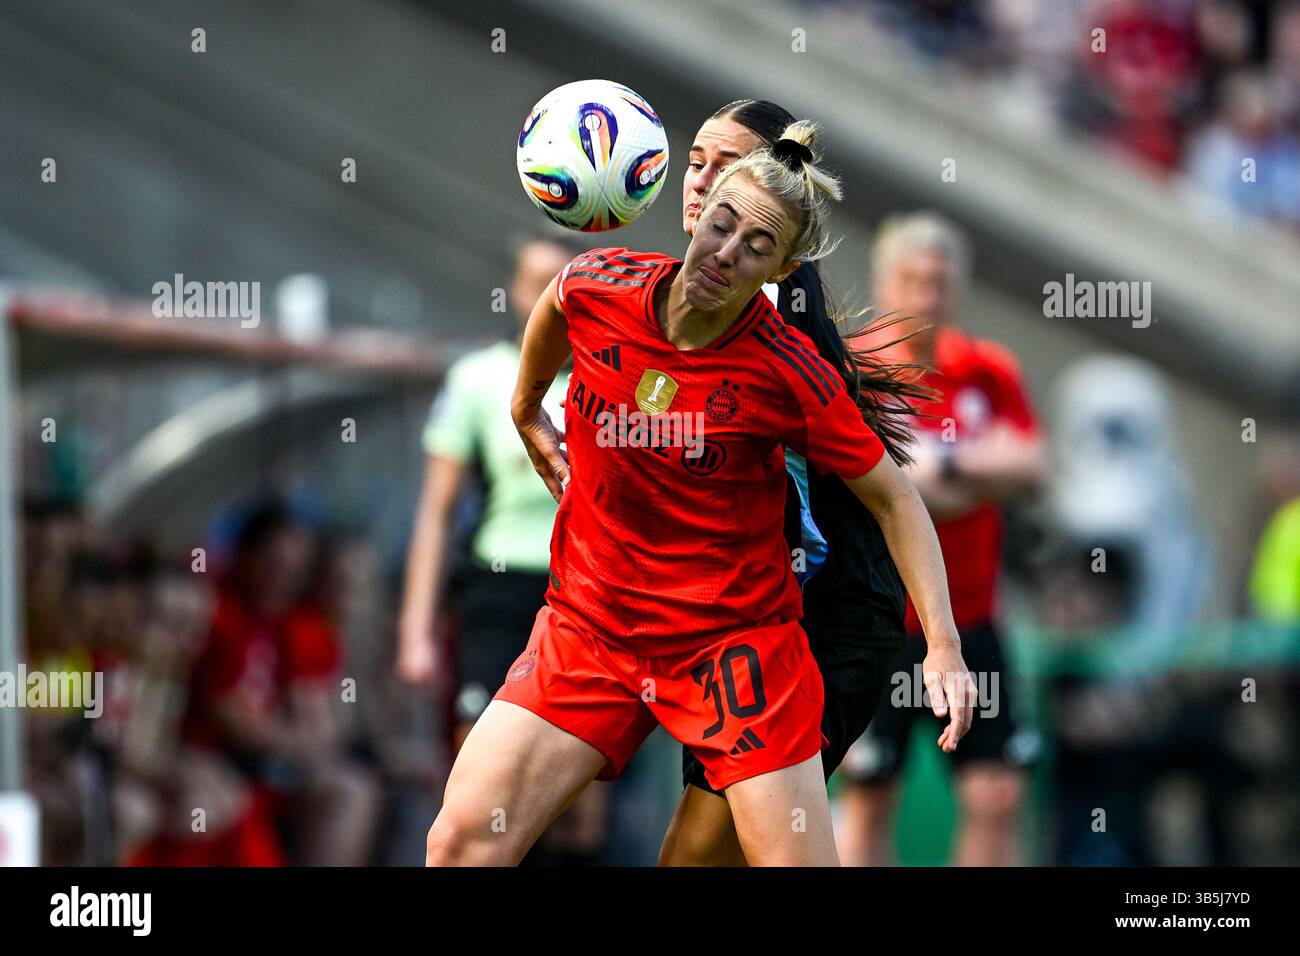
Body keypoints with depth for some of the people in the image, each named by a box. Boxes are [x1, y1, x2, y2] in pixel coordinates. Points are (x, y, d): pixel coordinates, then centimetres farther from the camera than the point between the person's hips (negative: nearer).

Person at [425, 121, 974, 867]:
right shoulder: (598, 288, -8)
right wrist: (527, 413, 34)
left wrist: (944, 647, -13)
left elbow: (894, 498, -4)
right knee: (464, 840, -11)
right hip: (589, 628, 3)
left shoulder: (788, 372, -15)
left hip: (736, 641, -2)